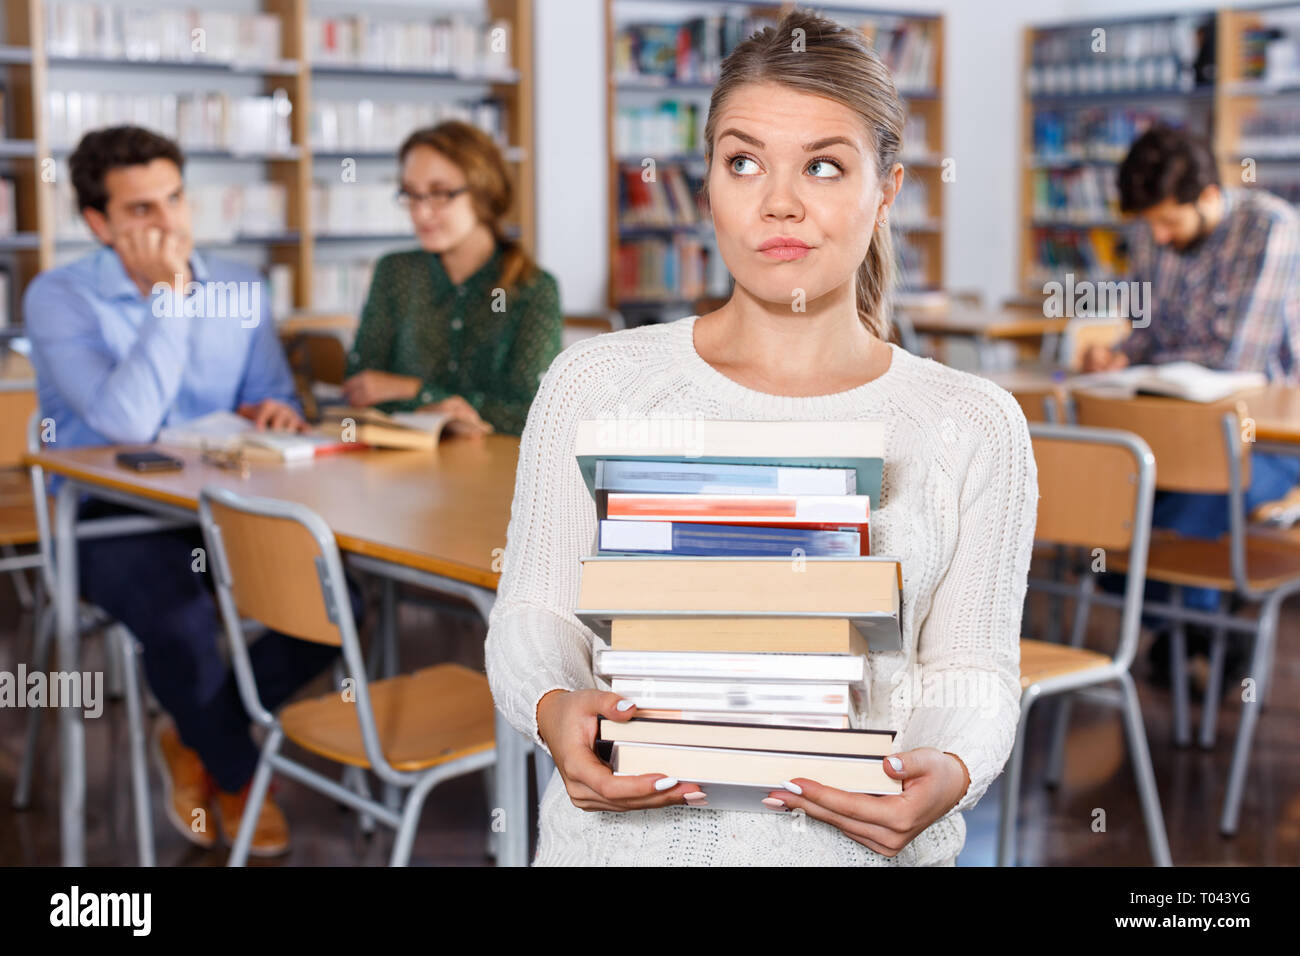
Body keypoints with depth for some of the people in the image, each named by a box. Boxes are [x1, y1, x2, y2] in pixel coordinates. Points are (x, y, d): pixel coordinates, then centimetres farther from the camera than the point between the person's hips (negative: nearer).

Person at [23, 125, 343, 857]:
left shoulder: (242, 290, 8)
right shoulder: (60, 298, -7)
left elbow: (275, 399, 14)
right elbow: (127, 421, -21)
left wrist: (275, 414, -12)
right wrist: (170, 295, -20)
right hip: (109, 518, -4)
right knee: (183, 623, -35)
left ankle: (194, 739, 5)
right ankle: (237, 776, -1)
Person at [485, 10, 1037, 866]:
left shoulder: (972, 425, 7)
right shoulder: (598, 382, 6)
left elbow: (973, 668, 7)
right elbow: (534, 614, 8)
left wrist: (949, 772, -13)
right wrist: (556, 711, -12)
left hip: (856, 842, 1)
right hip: (627, 833, 0)